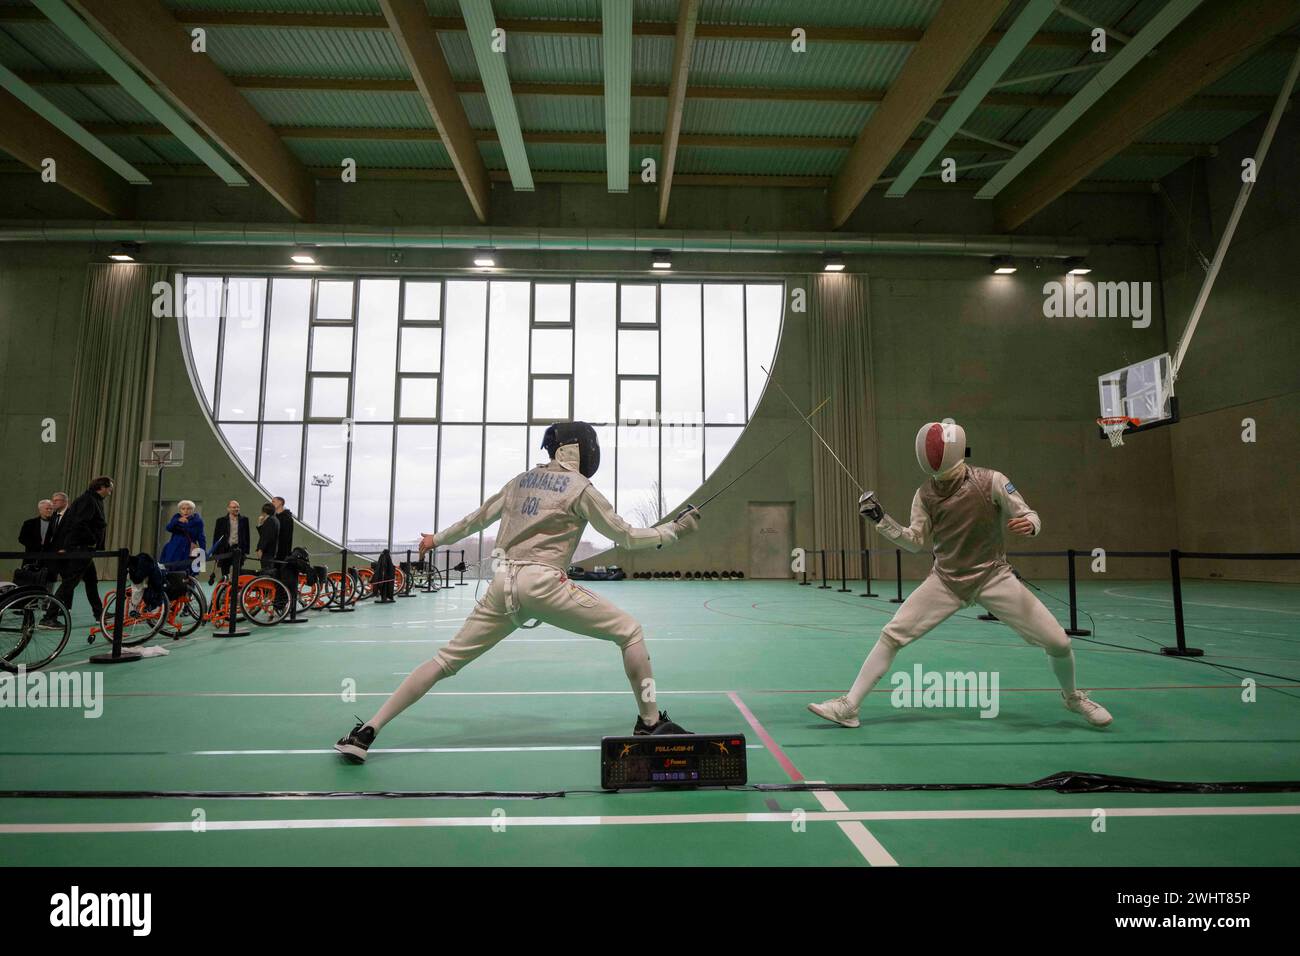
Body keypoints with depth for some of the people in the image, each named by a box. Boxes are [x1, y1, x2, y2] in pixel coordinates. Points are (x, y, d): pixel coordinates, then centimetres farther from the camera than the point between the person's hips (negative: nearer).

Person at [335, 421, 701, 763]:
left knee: (446, 661, 14)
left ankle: (365, 733, 11)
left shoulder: (523, 480, 18)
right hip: (543, 584, -6)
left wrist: (438, 539, 44)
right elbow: (626, 536, 3)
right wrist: (674, 529, 14)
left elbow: (478, 518, 28)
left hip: (504, 584, 6)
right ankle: (650, 723, 9)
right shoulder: (580, 487, 0)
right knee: (629, 631, 7)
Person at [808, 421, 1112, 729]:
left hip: (993, 577, -1)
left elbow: (1029, 516, -7)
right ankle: (849, 706, -1)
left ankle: (1072, 697, 29)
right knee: (892, 635, -9)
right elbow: (919, 543, 1)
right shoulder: (924, 493, -6)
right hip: (946, 581, 2)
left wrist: (1029, 525, -32)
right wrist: (880, 519, -11)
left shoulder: (991, 481, -15)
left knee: (1057, 642, -6)